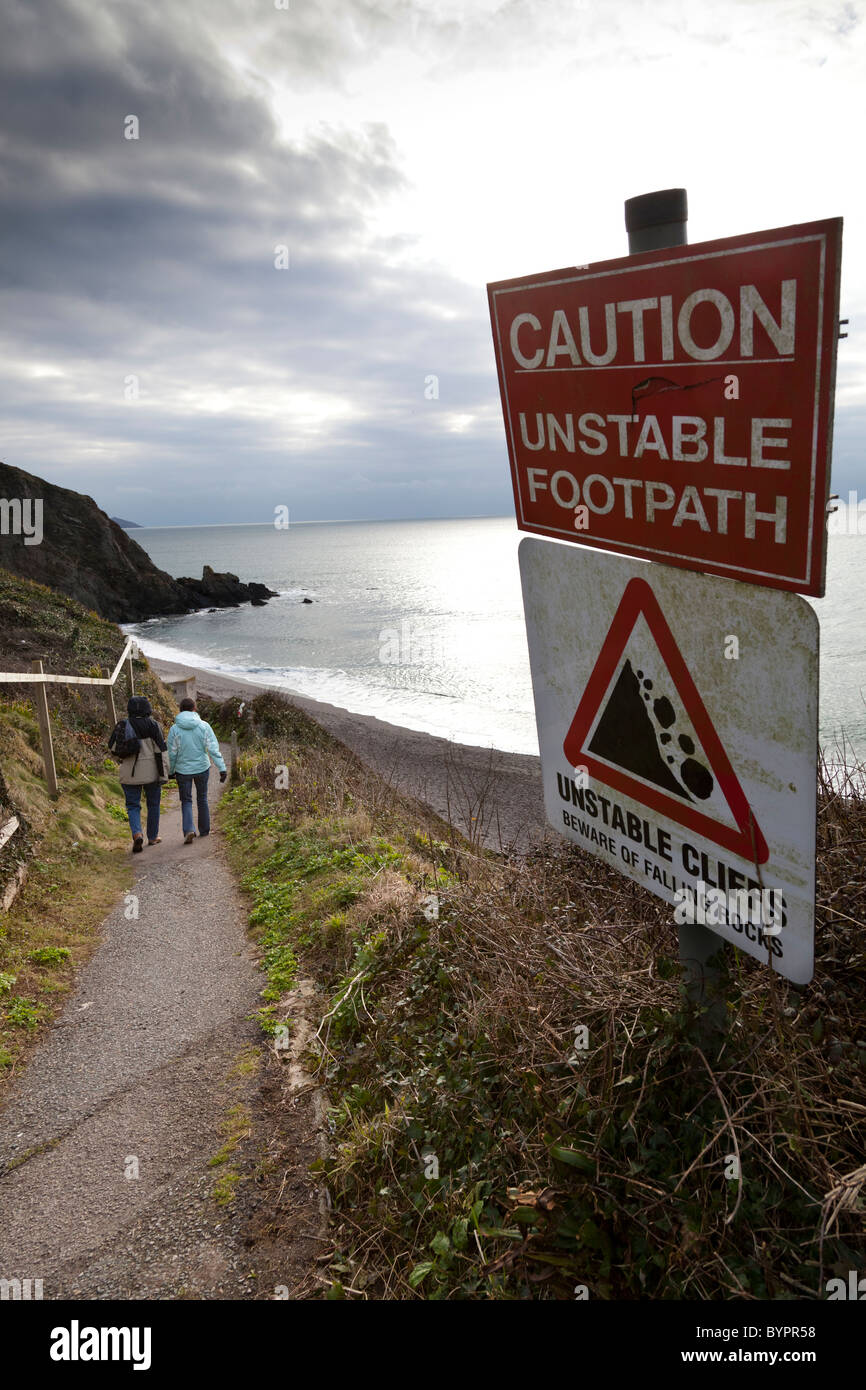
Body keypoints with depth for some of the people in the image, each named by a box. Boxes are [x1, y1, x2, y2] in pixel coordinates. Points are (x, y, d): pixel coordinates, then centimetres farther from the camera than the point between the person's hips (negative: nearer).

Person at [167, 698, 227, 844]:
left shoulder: (174, 729, -9)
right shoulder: (204, 726, -8)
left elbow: (172, 754, -4)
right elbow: (213, 749, -12)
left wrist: (171, 771, 10)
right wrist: (222, 768, -11)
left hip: (183, 770, -1)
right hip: (202, 768, 1)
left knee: (186, 801, 9)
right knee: (202, 799, 18)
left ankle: (189, 830, -11)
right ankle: (205, 829, 27)